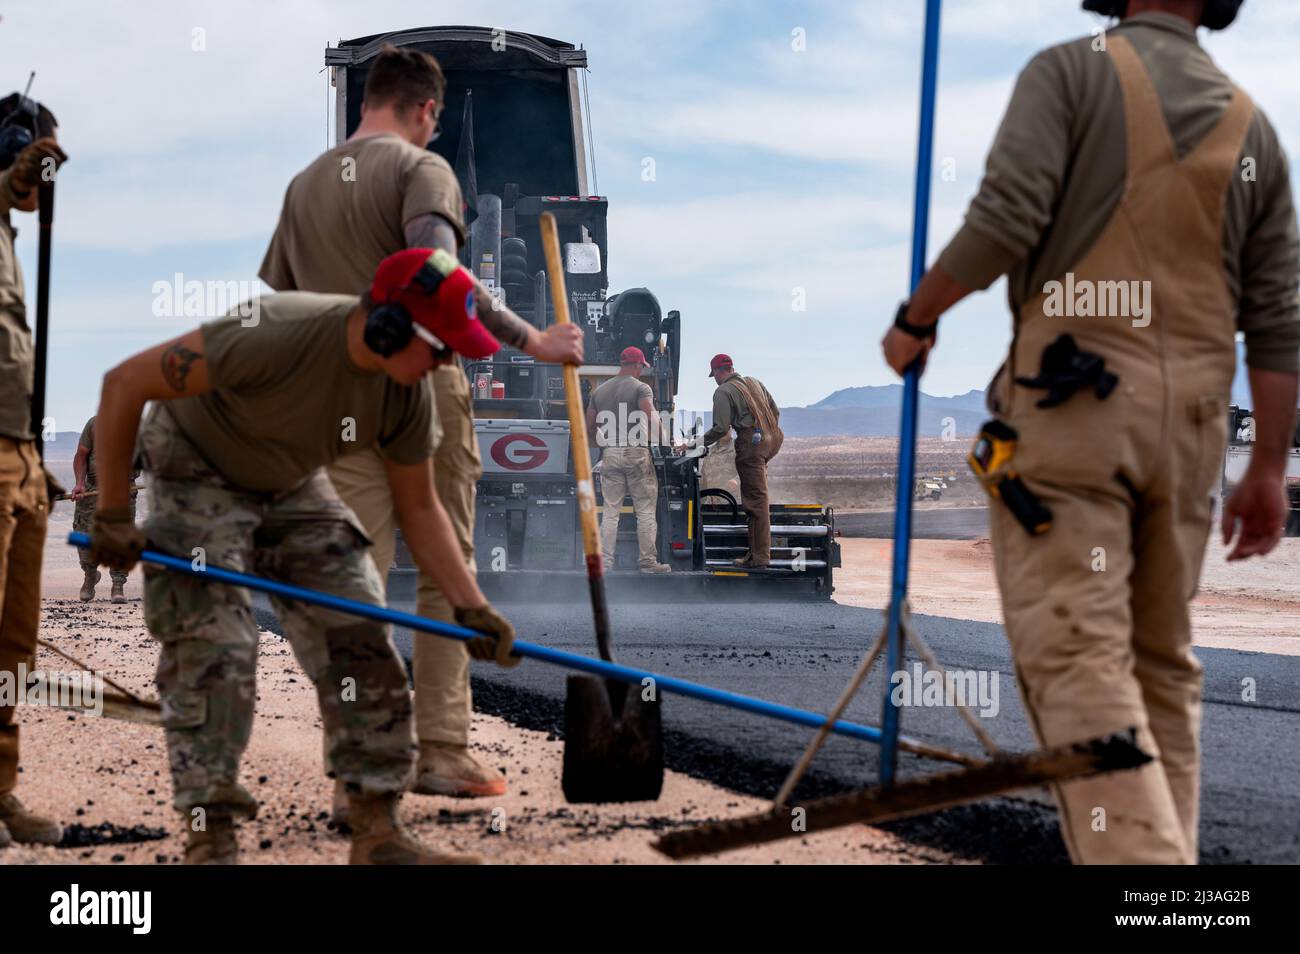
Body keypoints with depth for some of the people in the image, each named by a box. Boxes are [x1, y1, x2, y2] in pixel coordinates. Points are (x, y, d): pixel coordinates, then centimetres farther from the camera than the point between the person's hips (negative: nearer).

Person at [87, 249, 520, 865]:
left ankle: (377, 831, 4)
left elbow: (419, 508, -1)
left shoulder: (408, 393, -17)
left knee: (359, 639, -3)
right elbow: (124, 383, -31)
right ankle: (209, 840, -8)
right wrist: (112, 516, -26)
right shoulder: (278, 335, -37)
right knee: (212, 648, -16)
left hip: (294, 489, 6)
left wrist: (471, 607, -12)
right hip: (198, 474, -6)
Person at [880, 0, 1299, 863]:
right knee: (1162, 658, 14)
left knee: (1075, 652, -10)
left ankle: (1136, 855, -23)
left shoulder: (1072, 72, -1)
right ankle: (1168, 849, 15)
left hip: (1070, 401, -5)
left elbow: (1003, 221, -14)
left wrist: (915, 319, 2)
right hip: (1191, 413, 5)